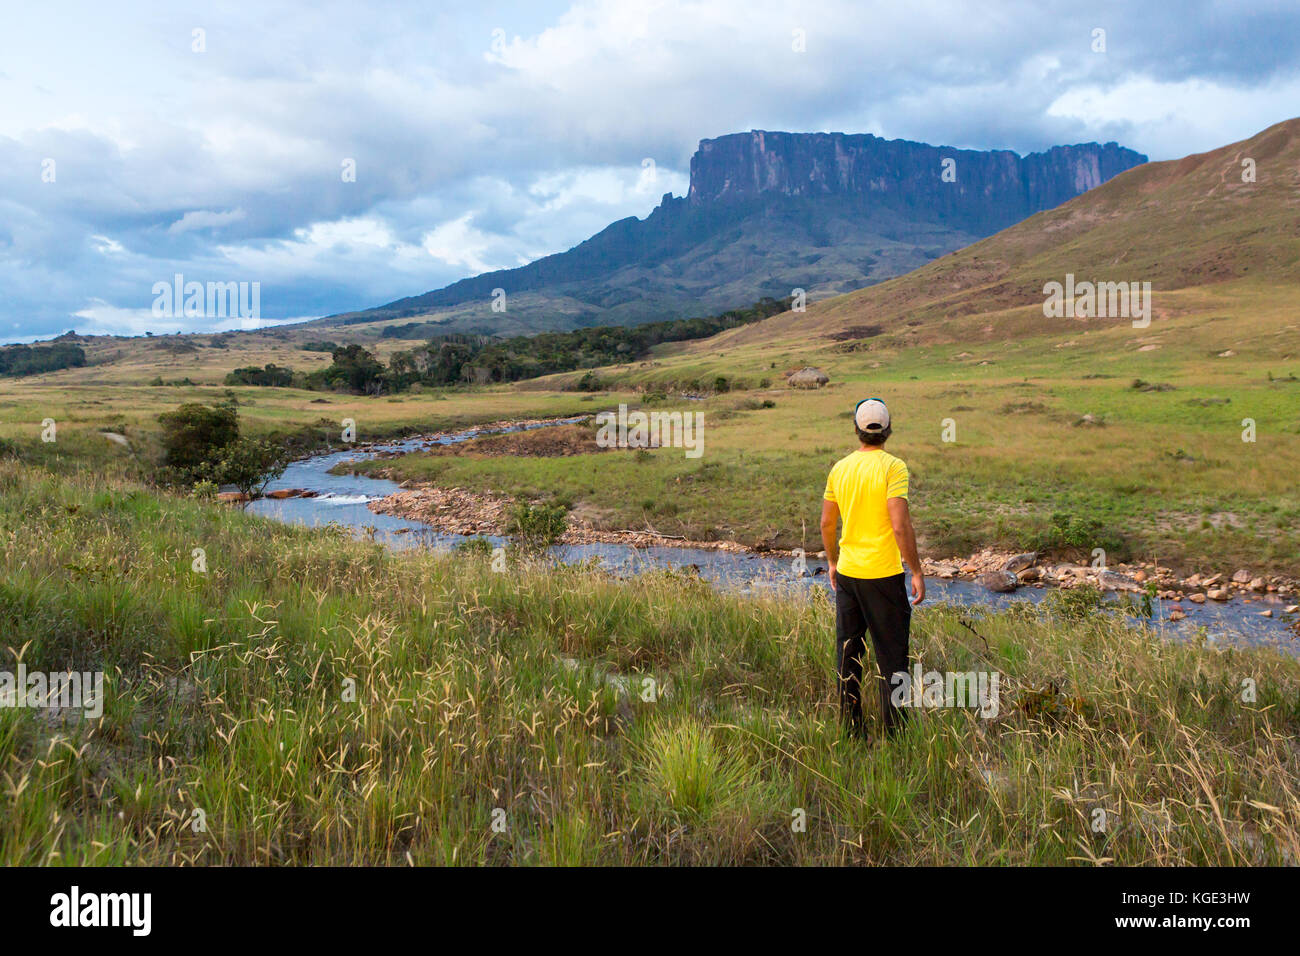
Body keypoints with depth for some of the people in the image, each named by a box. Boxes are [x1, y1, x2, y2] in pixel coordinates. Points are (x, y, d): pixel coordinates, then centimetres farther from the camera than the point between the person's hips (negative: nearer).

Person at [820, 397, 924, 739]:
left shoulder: (840, 468, 5)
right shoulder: (893, 467, -12)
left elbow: (826, 523, 10)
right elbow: (900, 525, -19)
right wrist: (917, 572, -11)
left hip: (847, 572, 5)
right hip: (883, 574, -5)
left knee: (848, 653, 13)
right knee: (891, 656, 5)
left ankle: (850, 727, 20)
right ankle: (895, 730, 10)